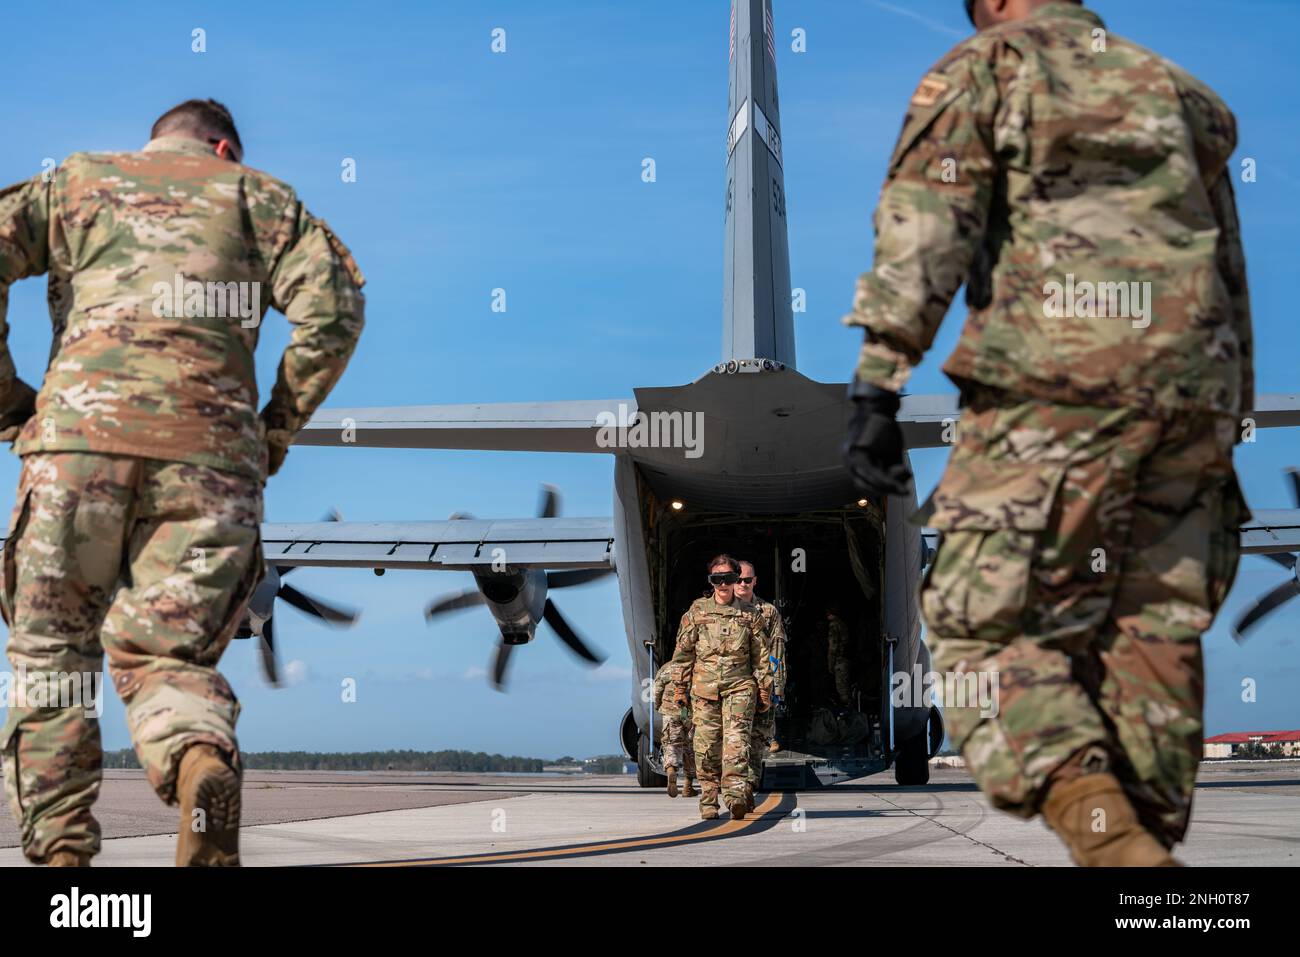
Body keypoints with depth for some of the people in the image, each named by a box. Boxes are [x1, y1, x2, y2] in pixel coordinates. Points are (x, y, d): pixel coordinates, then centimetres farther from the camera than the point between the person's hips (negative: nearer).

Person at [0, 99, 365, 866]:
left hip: (82, 436, 0)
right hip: (211, 452, 0)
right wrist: (278, 429, 12)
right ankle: (203, 760, -25)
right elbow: (335, 306, 4)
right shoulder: (258, 196, 21)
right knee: (164, 654, 7)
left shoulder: (76, 180, 24)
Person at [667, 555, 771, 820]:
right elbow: (683, 652, 10)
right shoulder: (696, 611, 7)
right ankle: (708, 801, 10)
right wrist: (679, 688, 6)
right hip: (704, 688, 1)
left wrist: (765, 690, 8)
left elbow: (760, 655, 11)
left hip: (739, 686, -1)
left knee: (736, 742, -15)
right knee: (706, 747, 2)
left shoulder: (749, 614, 8)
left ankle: (736, 795, -24)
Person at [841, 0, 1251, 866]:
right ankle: (1150, 844, 3)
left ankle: (1106, 835, -23)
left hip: (1056, 378, -5)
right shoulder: (1178, 92, 28)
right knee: (1153, 637, 10)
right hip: (1194, 385, 6)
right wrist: (1224, 426, 26)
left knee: (986, 629, -3)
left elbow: (922, 228, -3)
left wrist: (876, 384, -9)